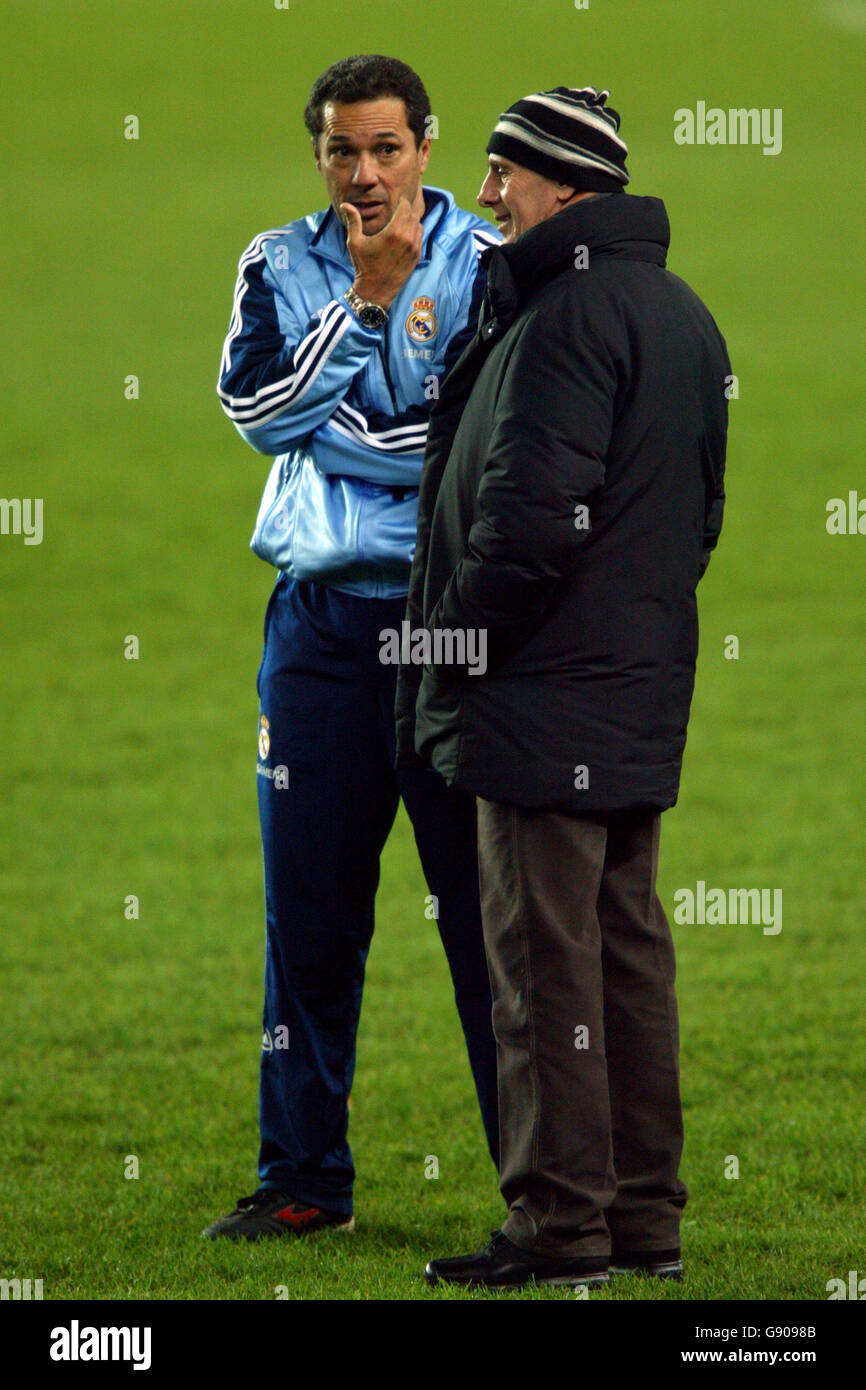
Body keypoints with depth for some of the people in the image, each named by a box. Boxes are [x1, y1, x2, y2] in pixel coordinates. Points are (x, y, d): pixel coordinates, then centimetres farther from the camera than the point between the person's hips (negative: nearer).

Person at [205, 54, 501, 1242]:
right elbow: (257, 405, -5)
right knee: (310, 909, 5)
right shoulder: (281, 268, 10)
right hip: (321, 618, 3)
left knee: (487, 901, -4)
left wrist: (333, 428, -9)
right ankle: (303, 1179, 14)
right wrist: (366, 305, -11)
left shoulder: (487, 268, -1)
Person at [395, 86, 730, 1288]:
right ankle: (646, 1212, 15)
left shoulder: (567, 313, -16)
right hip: (642, 697, 10)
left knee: (544, 960, -6)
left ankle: (558, 1220, -5)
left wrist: (449, 643, -11)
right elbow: (698, 507, 22)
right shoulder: (679, 311, 16)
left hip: (546, 695, -10)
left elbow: (530, 512, -22)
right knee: (628, 949, 12)